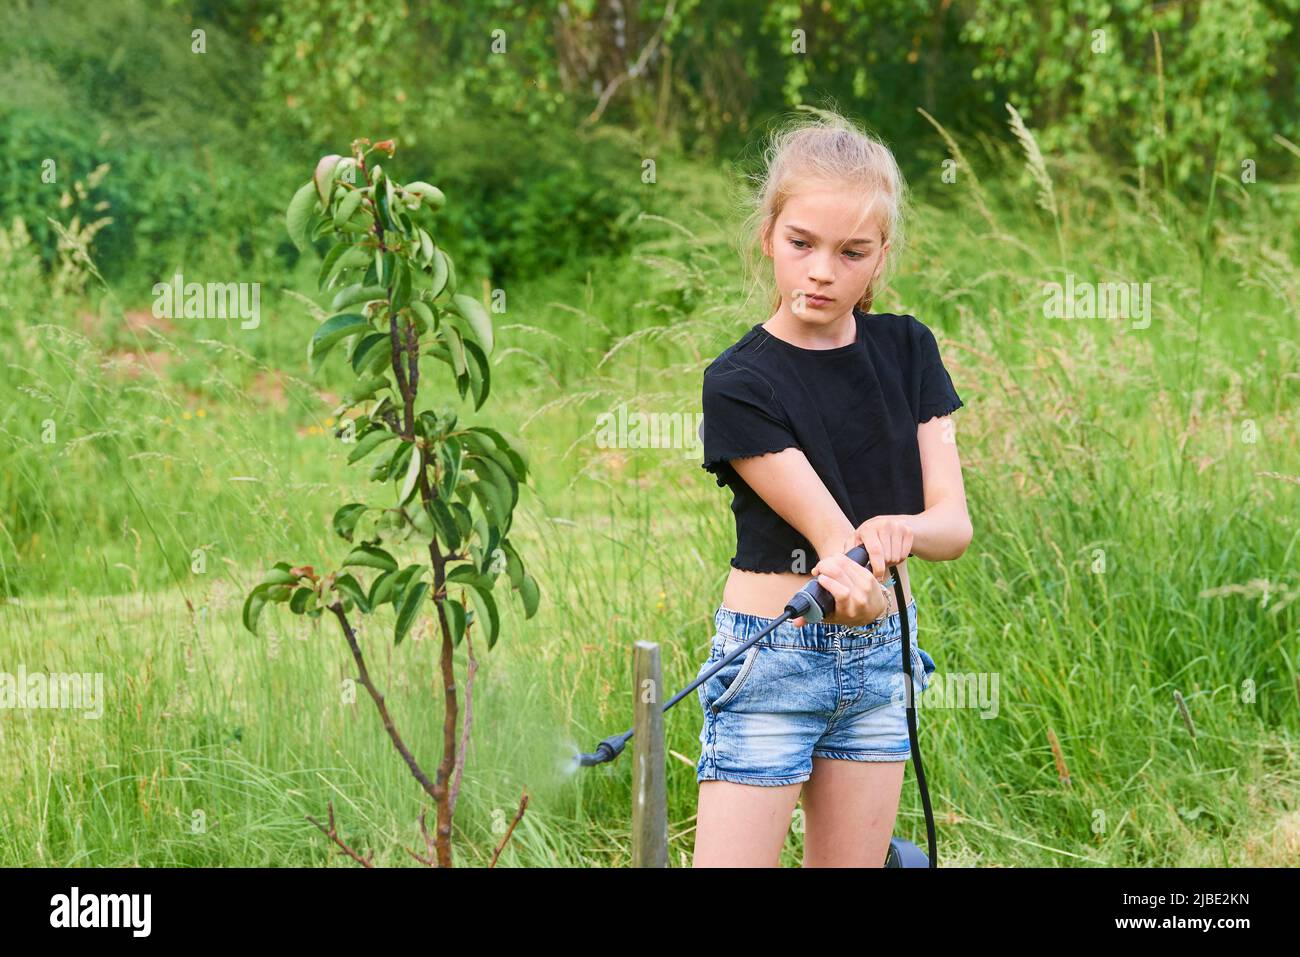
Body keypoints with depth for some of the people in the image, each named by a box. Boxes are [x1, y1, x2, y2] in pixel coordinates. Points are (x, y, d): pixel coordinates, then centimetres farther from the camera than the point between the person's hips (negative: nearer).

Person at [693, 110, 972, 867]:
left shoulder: (907, 351, 2)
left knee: (853, 861, 8)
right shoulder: (740, 383, -11)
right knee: (733, 859, -10)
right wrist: (848, 574, -43)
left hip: (882, 654, 5)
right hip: (772, 659, -5)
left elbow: (955, 523, -4)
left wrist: (899, 530, -27)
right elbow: (825, 526, -20)